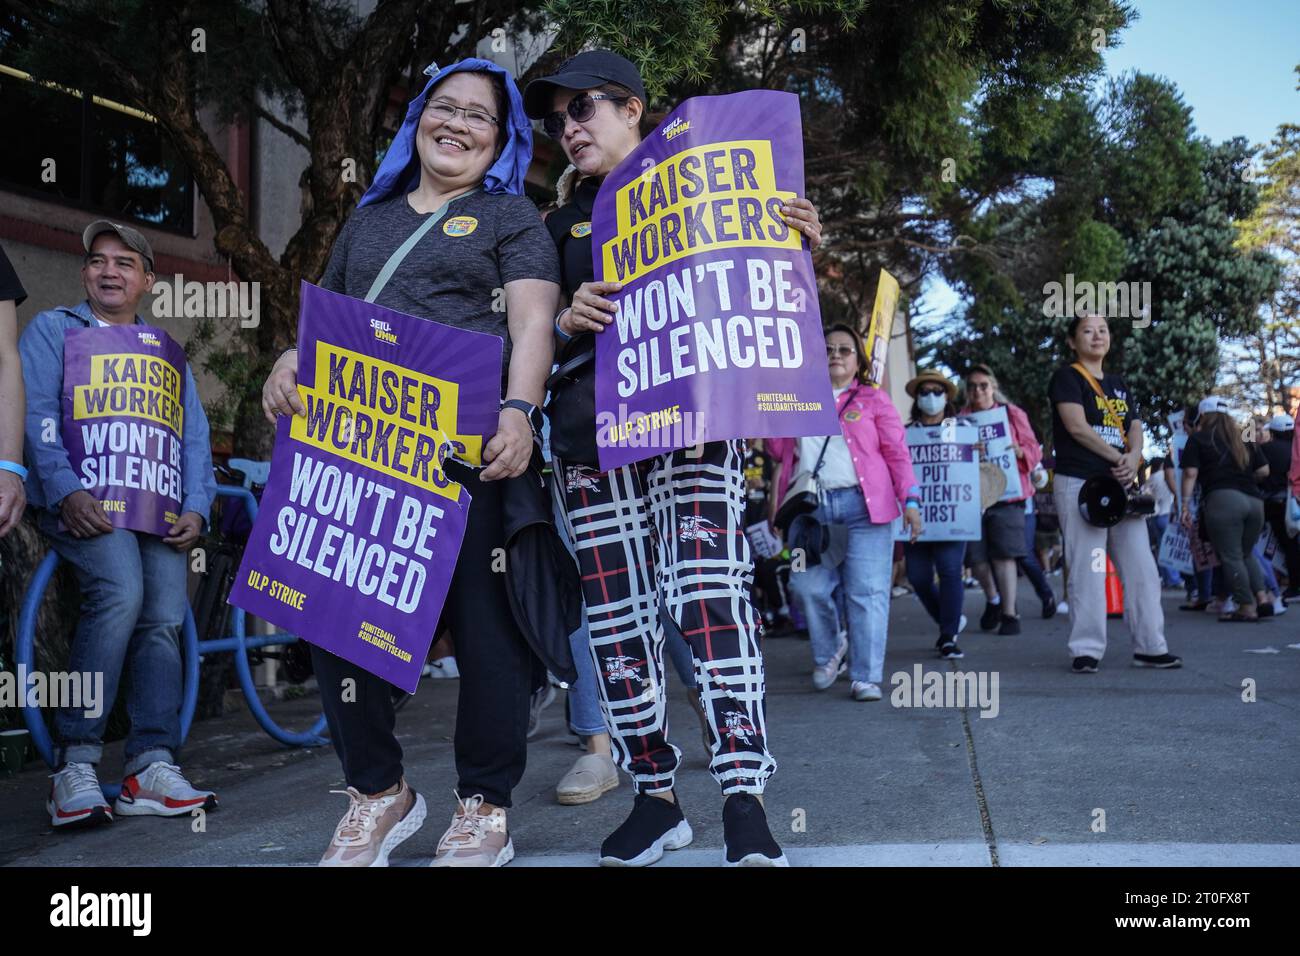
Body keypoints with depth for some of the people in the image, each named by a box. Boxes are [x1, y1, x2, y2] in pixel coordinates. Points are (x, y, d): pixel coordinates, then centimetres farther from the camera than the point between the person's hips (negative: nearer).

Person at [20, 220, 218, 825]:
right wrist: (67, 491, -16)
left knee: (166, 617, -14)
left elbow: (194, 435, 18)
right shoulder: (52, 330, 15)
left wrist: (196, 507, 0)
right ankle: (75, 764, -24)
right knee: (120, 591, -29)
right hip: (80, 498, -4)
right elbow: (37, 417, 0)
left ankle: (151, 769, -11)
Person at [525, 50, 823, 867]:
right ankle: (654, 797, 10)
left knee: (711, 592, -15)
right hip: (590, 432, 4)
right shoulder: (563, 225, 21)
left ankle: (744, 799, -13)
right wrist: (568, 320, -7)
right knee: (616, 610, 0)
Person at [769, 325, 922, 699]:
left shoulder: (873, 399, 12)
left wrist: (910, 500, -4)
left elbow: (897, 453, 7)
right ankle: (827, 653, 25)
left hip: (862, 505, -2)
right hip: (810, 507, 2)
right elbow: (777, 449, 18)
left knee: (866, 592, -5)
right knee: (808, 587, -1)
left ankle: (866, 676, 1)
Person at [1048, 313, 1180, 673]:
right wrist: (1118, 458, -11)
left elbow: (1135, 429, 12)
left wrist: (1133, 457, -10)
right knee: (1087, 571, -7)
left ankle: (1150, 647, 12)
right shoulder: (1067, 377, -1)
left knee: (1142, 568, 5)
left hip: (1120, 484, 7)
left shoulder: (1119, 385, 20)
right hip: (1080, 483, -7)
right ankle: (1086, 651, 0)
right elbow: (1078, 427, -13)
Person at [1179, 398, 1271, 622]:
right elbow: (1264, 470, 19)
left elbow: (1190, 473, -1)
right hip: (1254, 500, 6)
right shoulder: (1245, 441, 23)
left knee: (1230, 557, -1)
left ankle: (1247, 607, -3)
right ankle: (1262, 597, 7)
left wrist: (1185, 504, -2)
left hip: (1223, 499, -6)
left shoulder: (1198, 439, 9)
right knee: (1245, 554, 21)